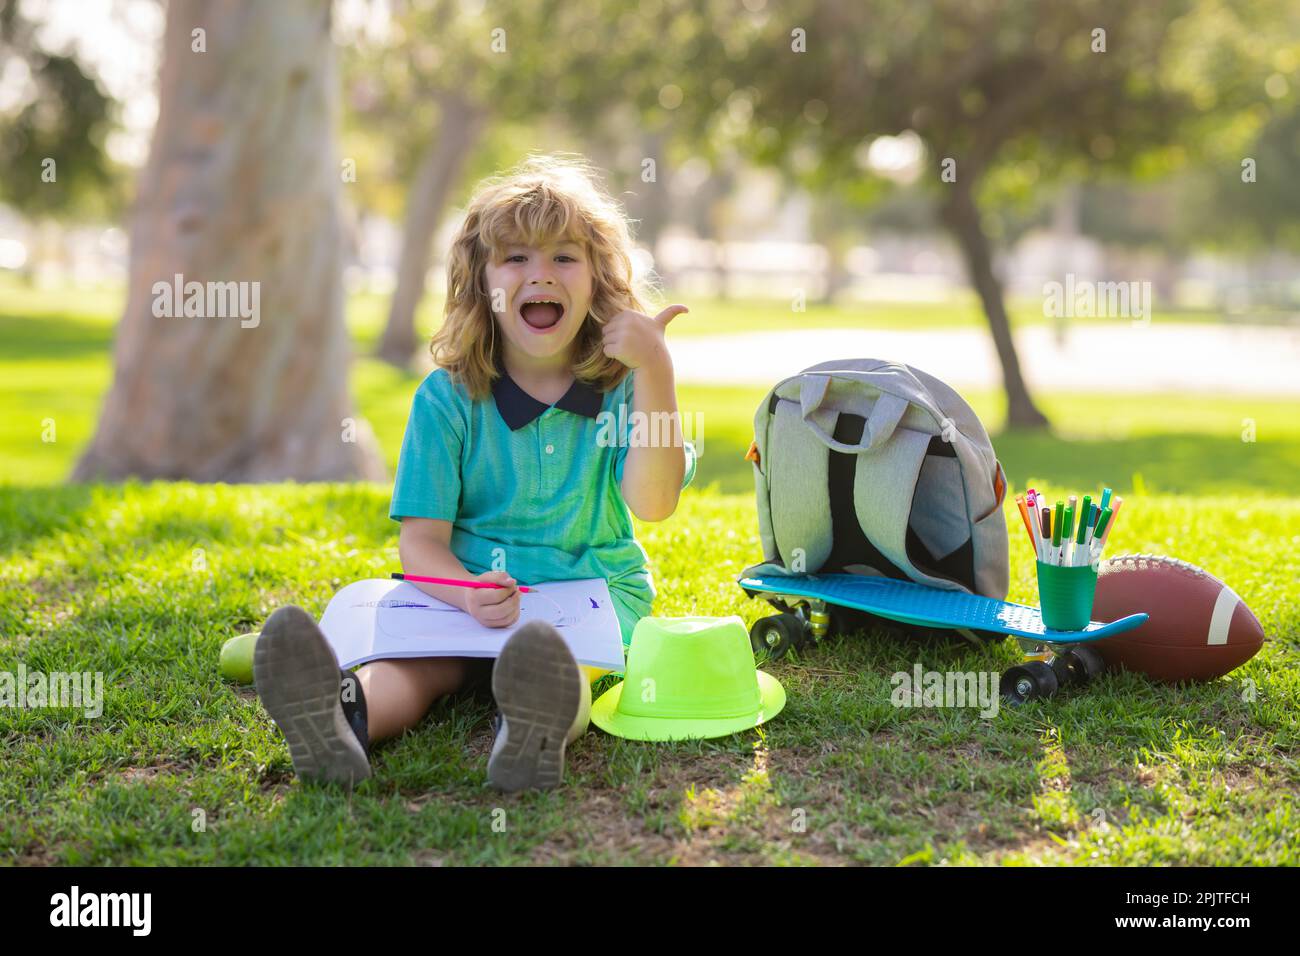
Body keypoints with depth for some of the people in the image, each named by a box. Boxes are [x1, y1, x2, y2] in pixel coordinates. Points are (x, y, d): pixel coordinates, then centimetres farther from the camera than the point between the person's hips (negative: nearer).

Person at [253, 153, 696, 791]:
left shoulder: (623, 389, 2)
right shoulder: (448, 399, 1)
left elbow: (652, 503, -16)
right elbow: (421, 537, -5)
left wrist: (655, 371, -25)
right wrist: (470, 597, -28)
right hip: (465, 594, 1)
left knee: (561, 661, -35)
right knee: (416, 659, -31)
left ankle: (537, 731, -67)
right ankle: (343, 718, -61)